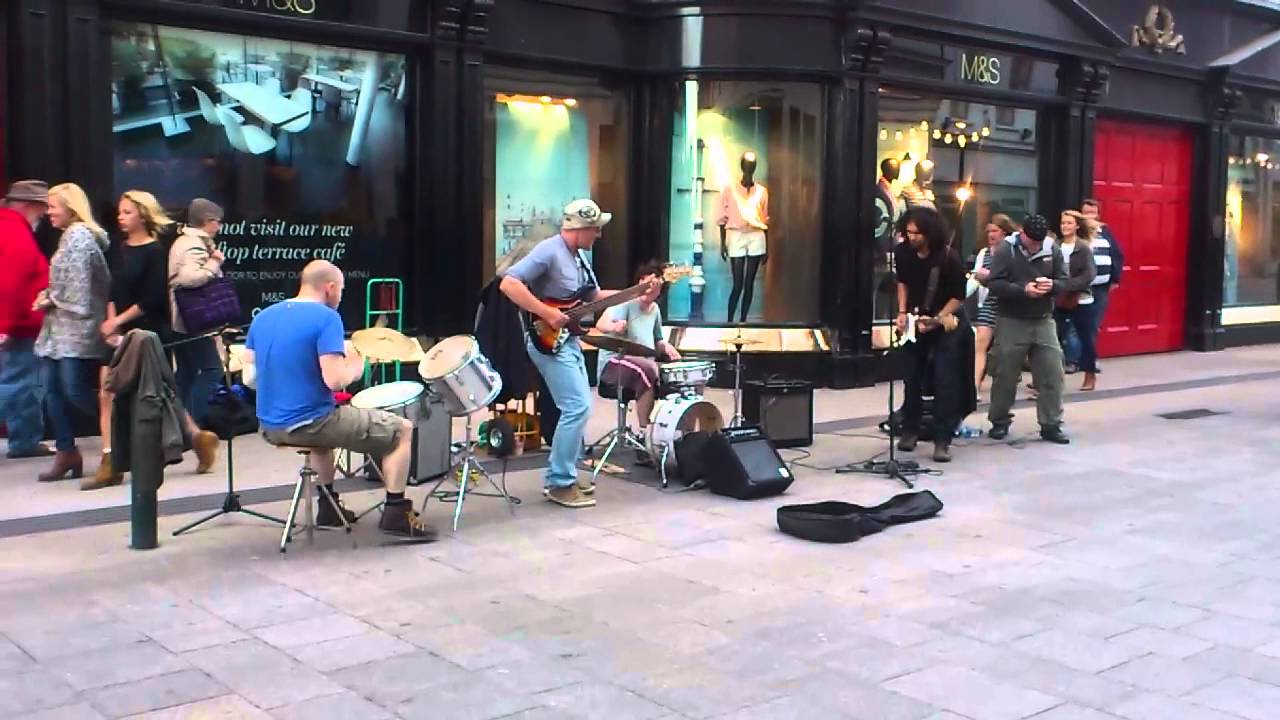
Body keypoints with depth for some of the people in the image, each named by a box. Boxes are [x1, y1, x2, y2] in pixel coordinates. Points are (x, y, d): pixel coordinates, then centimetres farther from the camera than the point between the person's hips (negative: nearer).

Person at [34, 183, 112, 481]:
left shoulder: (78, 236, -11)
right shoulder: (71, 236, 19)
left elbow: (77, 286, -17)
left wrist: (50, 300, -5)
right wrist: (49, 297, 7)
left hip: (77, 326, -10)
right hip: (61, 327, 10)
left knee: (76, 389, -12)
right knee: (52, 388, 5)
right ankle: (66, 452, 9)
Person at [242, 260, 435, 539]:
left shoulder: (262, 317, 6)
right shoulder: (325, 318, -15)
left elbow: (250, 377, 8)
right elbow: (335, 379, -23)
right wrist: (355, 366, -3)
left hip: (270, 427, 8)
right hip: (307, 424, -7)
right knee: (402, 430, 6)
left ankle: (328, 505, 38)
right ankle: (396, 513, 7)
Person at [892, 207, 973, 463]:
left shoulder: (948, 259, -23)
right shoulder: (902, 252, -10)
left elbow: (959, 297, -13)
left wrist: (936, 319, -24)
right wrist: (902, 312, -3)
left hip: (947, 322, -5)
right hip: (915, 320, 5)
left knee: (944, 381, -8)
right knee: (912, 377, 9)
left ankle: (942, 441, -5)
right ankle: (910, 430, 23)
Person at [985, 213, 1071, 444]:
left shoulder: (1053, 251, 2)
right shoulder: (1006, 251, -8)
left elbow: (1064, 282, 5)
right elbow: (994, 284, -15)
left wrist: (1052, 285, -18)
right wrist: (1023, 290, -26)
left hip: (1044, 322, 3)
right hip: (1011, 323, -3)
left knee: (1052, 375, 2)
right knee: (1005, 376, 6)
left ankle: (1051, 425, 11)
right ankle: (999, 422, 21)